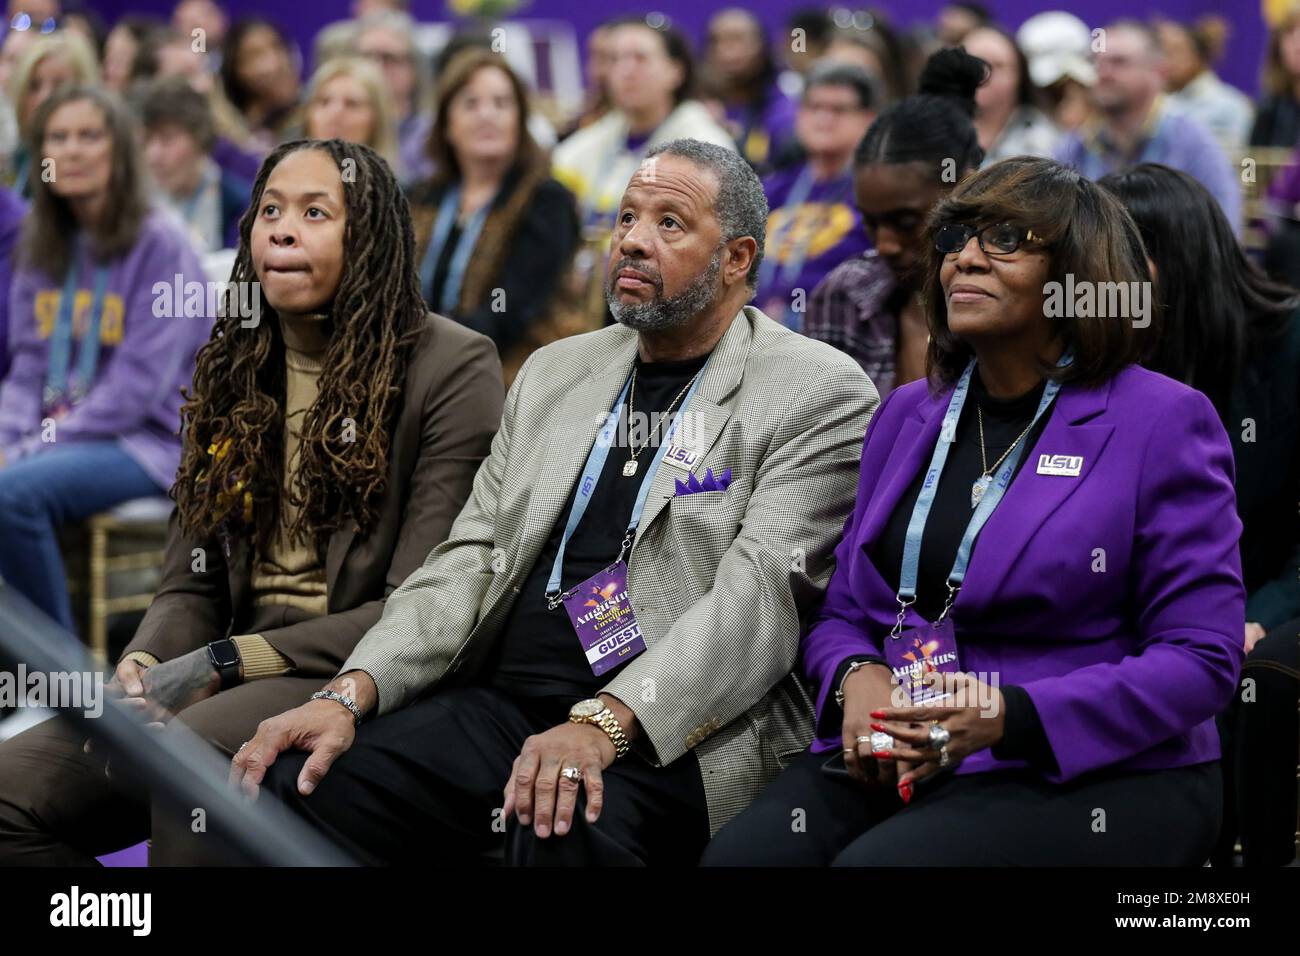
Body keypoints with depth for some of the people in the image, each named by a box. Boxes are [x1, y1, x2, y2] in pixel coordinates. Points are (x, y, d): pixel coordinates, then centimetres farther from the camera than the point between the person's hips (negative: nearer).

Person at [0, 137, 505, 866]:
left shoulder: (452, 368, -4)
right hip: (239, 682, 6)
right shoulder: (232, 369, 15)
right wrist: (139, 671, -11)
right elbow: (191, 586, 13)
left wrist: (222, 663, -15)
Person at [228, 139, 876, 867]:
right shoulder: (556, 371, 20)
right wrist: (352, 693, -3)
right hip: (501, 697, 5)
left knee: (563, 826, -37)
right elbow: (473, 560, 15)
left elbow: (758, 593, -12)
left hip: (666, 730, -5)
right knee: (288, 788, -19)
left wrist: (604, 724, -26)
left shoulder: (820, 396, 0)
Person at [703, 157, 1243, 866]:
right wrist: (855, 679, -6)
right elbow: (843, 610, 20)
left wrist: (1010, 715, -19)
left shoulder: (1163, 422, -2)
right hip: (885, 760, 5)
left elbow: (1201, 660, -7)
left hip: (1082, 776, -5)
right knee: (739, 856, -25)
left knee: (879, 862, -33)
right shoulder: (907, 414, 17)